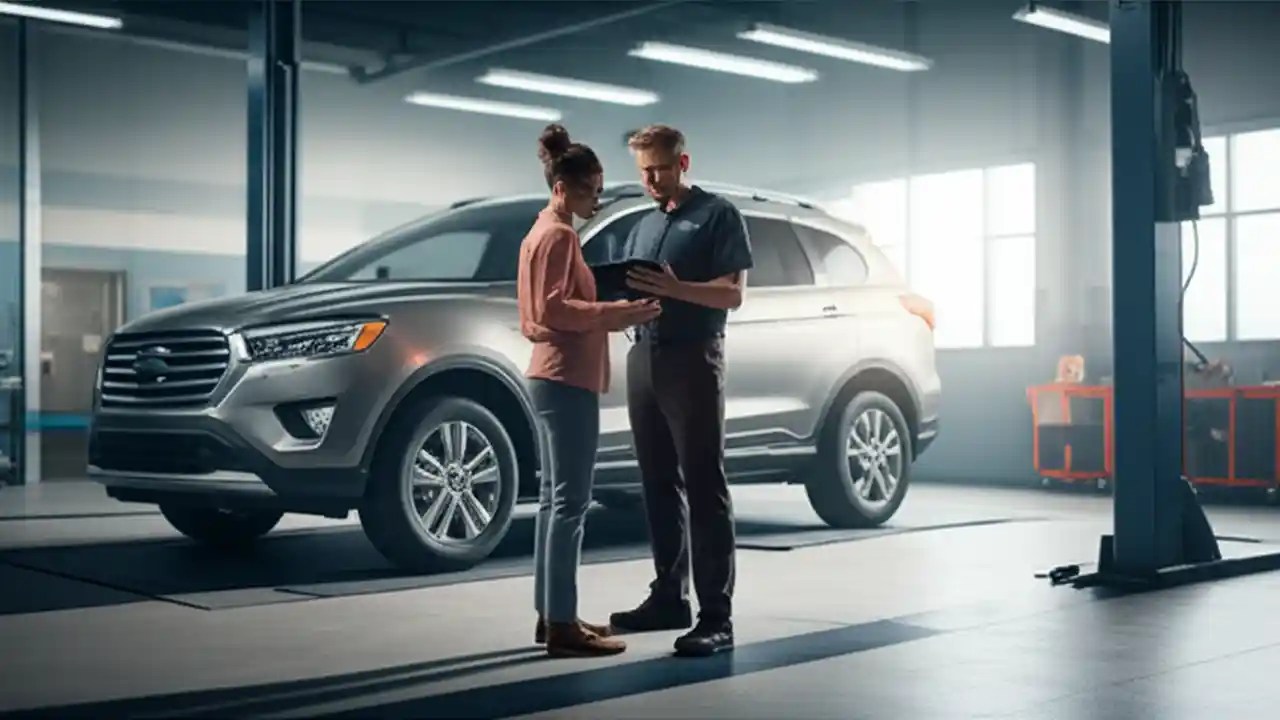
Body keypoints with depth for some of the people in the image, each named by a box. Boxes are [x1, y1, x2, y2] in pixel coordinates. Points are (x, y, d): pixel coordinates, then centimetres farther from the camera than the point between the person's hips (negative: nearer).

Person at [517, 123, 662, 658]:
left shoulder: (543, 231, 20)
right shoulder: (558, 235, -12)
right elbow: (554, 309, -20)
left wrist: (609, 312, 16)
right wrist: (615, 313, -19)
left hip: (554, 376, 11)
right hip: (567, 380, -11)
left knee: (555, 498, 12)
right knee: (570, 502, -10)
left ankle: (550, 615, 17)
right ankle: (562, 625, -8)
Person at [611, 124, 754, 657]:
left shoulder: (718, 215, 1)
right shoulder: (642, 227, 21)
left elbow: (733, 294, -8)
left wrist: (675, 289, -23)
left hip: (693, 359, -7)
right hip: (643, 359, 7)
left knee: (704, 488, -9)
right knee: (659, 487, 10)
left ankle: (716, 617, -9)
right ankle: (668, 597, 19)